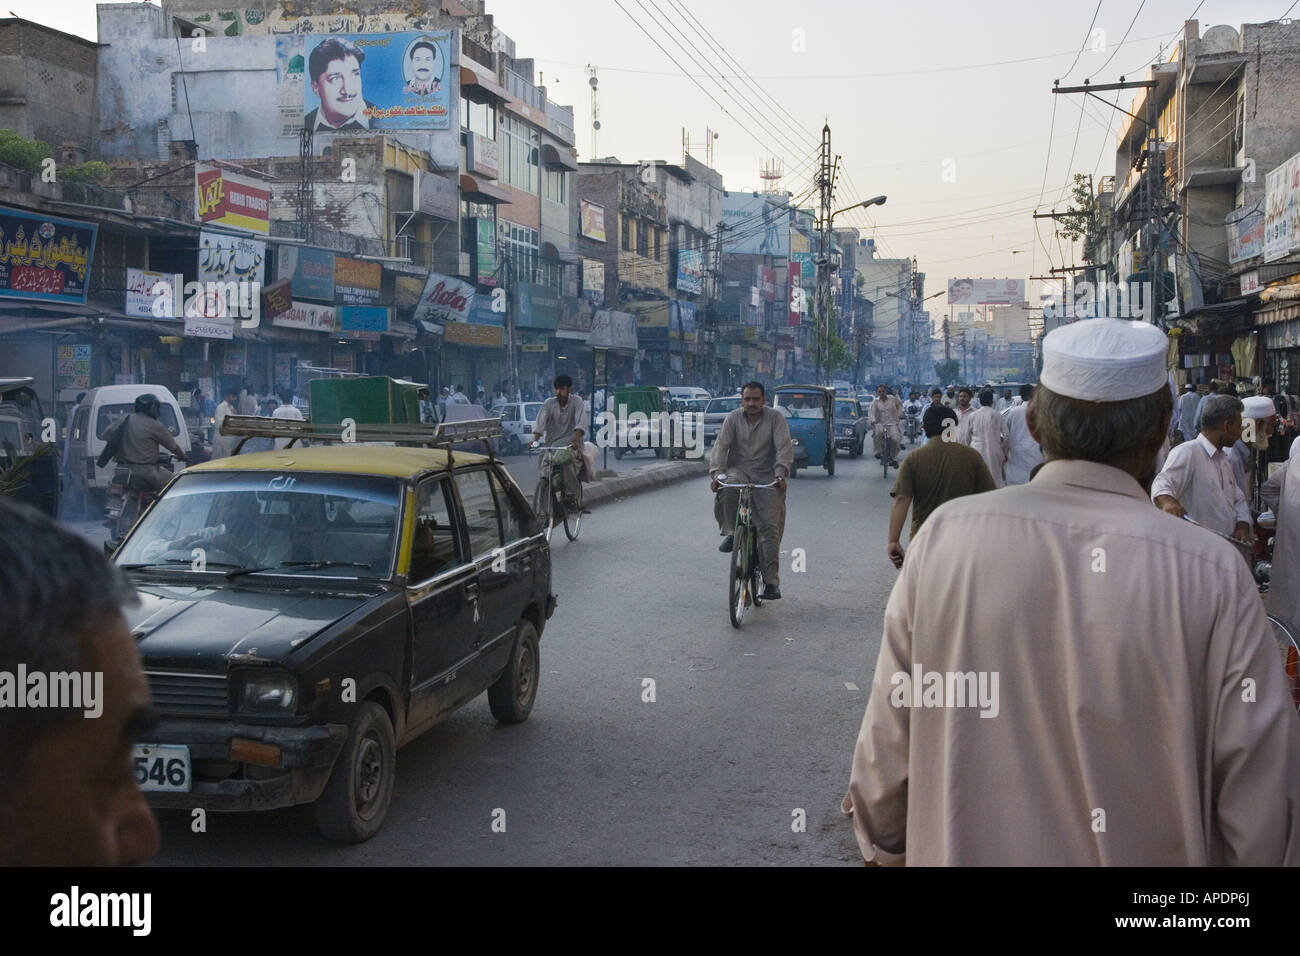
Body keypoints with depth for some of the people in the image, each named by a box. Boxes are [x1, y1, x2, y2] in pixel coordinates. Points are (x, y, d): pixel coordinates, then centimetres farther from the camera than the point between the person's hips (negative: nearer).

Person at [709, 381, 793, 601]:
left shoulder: (775, 418, -3)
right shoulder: (733, 418, 2)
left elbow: (785, 447, -12)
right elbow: (721, 445, -6)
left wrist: (780, 474, -28)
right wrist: (716, 473, -22)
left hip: (766, 477, -1)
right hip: (739, 470, 1)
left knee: (771, 527, -10)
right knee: (727, 487, -35)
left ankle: (771, 581, -6)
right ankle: (731, 533, -12)